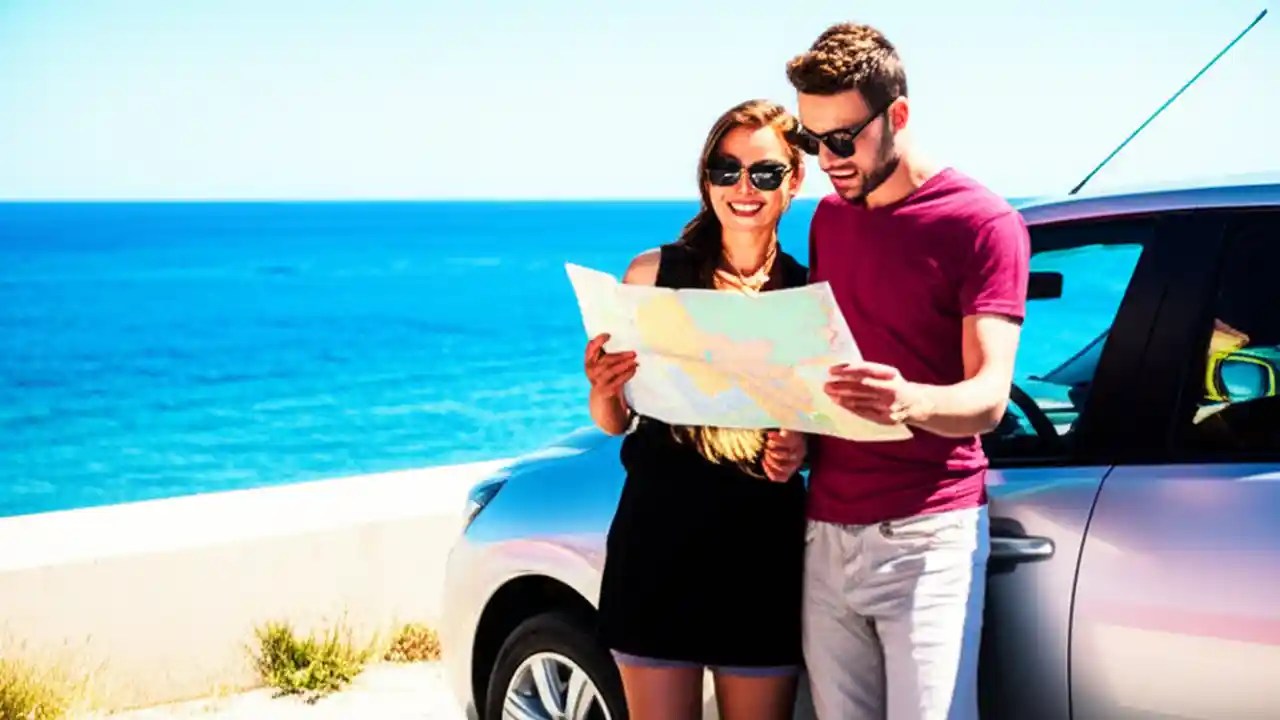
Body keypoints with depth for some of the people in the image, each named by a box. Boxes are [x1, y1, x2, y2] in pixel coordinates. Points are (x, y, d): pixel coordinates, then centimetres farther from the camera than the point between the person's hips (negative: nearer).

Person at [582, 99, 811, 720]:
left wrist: (802, 447, -12)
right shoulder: (654, 274, 0)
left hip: (765, 552, 1)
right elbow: (614, 422, 6)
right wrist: (605, 389, -15)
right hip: (657, 542, 0)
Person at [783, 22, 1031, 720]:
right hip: (828, 530, 6)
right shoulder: (829, 217, 15)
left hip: (927, 534, -6)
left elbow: (989, 397, -14)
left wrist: (909, 403, -36)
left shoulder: (982, 223, -6)